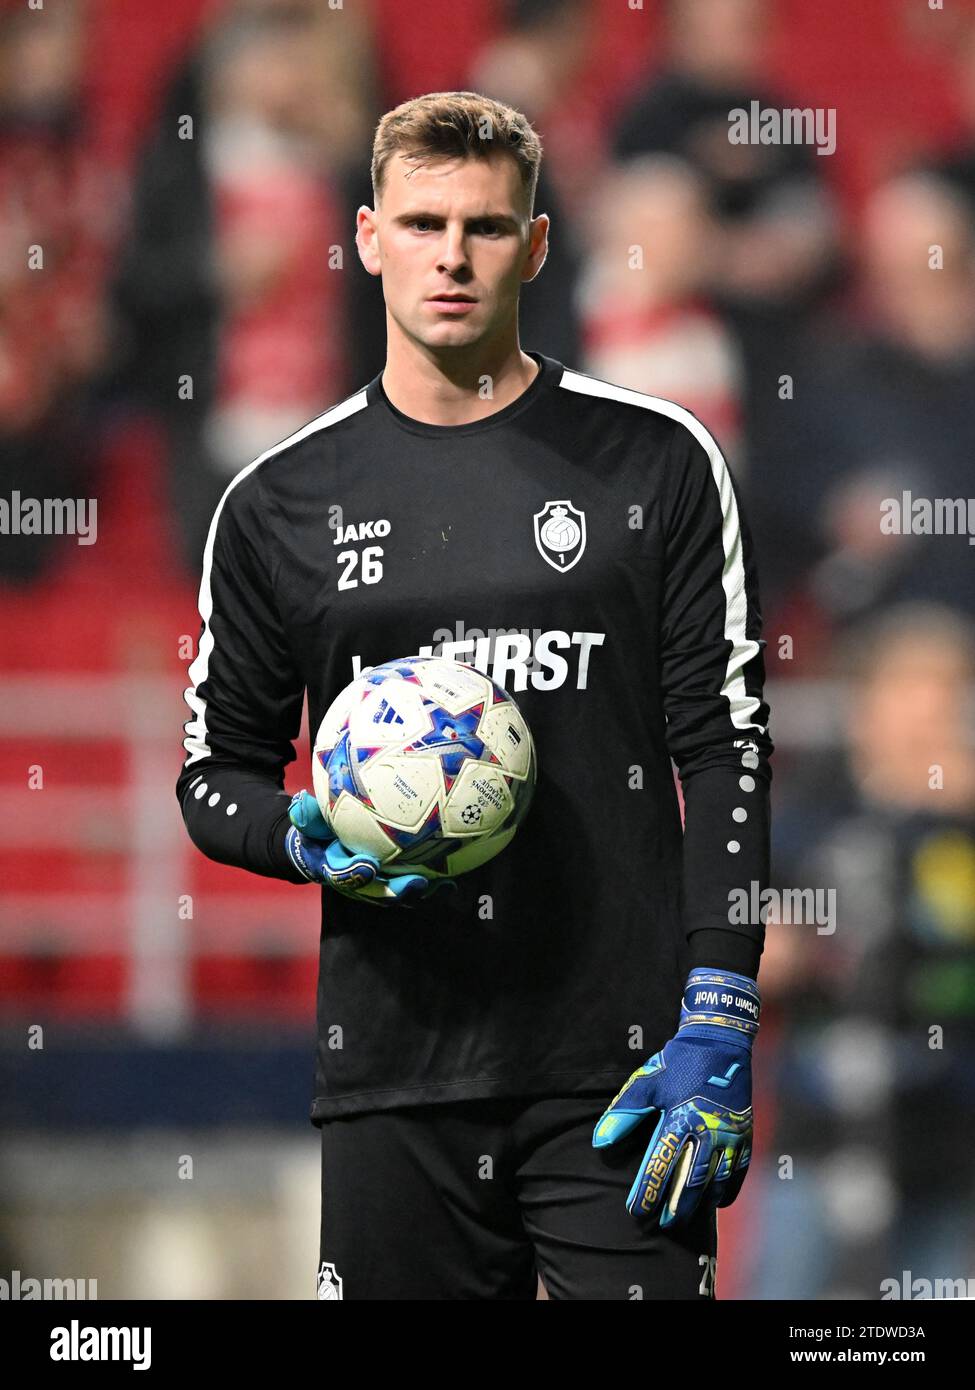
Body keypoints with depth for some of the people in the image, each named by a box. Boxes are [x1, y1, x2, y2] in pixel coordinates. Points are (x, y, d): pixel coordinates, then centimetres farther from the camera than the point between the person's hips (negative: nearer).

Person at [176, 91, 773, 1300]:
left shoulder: (654, 464, 4)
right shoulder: (282, 503, 9)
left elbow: (728, 754, 1)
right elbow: (217, 773, 16)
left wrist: (717, 1029, -7)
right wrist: (308, 843, -8)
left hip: (618, 1063, -2)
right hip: (392, 1074, 2)